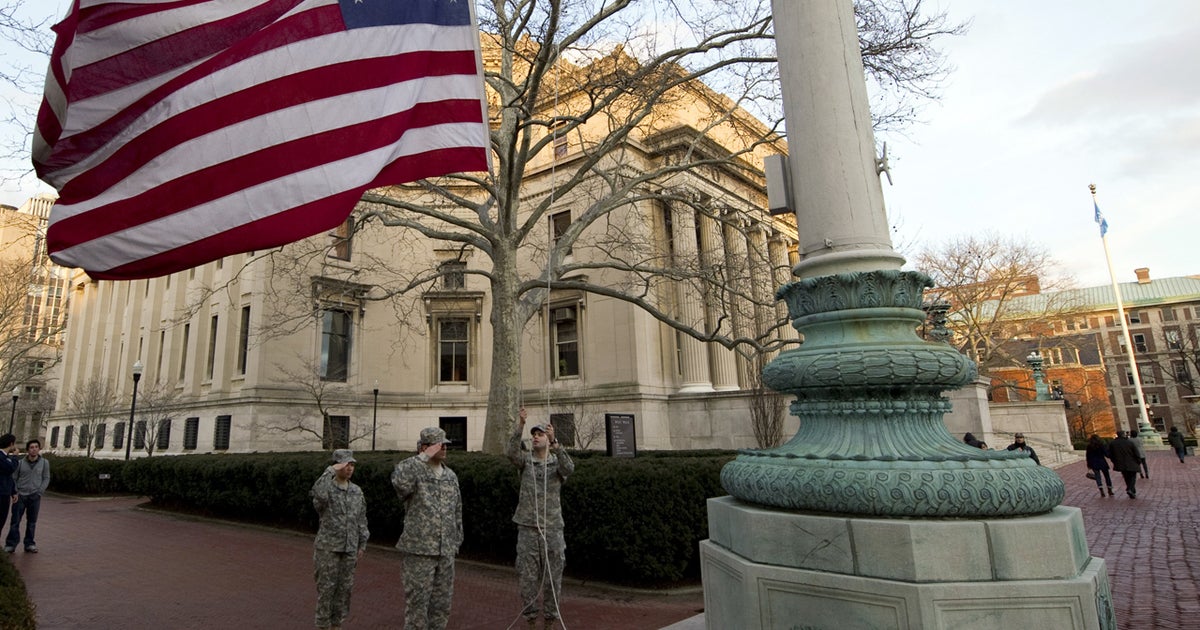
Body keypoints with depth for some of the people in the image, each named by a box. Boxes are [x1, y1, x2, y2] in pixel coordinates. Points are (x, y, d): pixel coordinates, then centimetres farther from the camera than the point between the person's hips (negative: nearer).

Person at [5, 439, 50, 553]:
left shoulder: (44, 463, 0)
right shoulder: (20, 462, -1)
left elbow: (46, 479, 2)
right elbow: (13, 478, 3)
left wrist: (39, 492, -7)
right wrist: (14, 493, -7)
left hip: (35, 497, 0)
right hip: (20, 495, 0)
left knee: (32, 522, 6)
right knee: (15, 521, 0)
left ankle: (29, 544, 15)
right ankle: (11, 544, 10)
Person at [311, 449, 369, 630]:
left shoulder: (357, 491, 5)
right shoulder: (325, 487, -10)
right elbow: (318, 496, -38)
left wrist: (362, 545, 7)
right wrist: (330, 471, -37)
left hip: (349, 548, 5)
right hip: (328, 547, -5)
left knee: (344, 587, 10)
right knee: (326, 587, 2)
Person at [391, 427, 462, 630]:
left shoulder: (451, 476, 9)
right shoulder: (413, 471, -9)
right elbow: (399, 481, -34)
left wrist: (456, 541, 14)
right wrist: (424, 457, -28)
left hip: (446, 552, 5)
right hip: (419, 550, -5)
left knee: (442, 603, 14)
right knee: (417, 602, 4)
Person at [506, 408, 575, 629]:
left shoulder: (557, 462, 3)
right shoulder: (526, 460, 4)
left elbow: (569, 468, -20)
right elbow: (511, 452, -17)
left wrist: (555, 442, -32)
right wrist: (521, 425, -28)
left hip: (552, 527, 0)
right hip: (528, 526, 0)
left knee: (553, 574, 6)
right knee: (527, 574, 6)